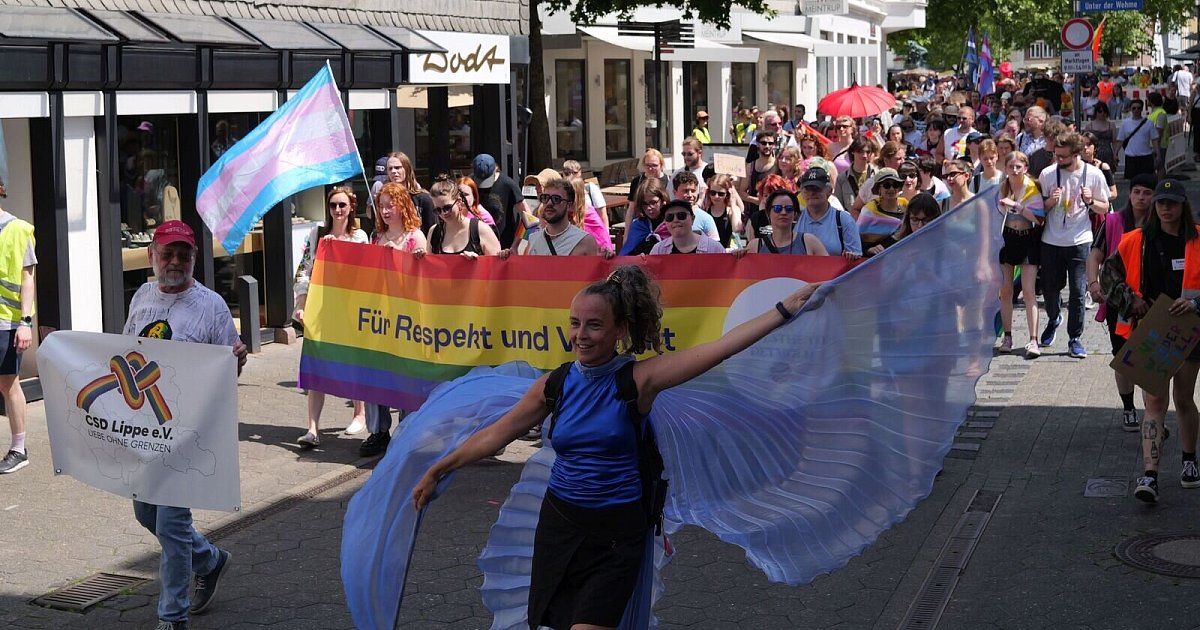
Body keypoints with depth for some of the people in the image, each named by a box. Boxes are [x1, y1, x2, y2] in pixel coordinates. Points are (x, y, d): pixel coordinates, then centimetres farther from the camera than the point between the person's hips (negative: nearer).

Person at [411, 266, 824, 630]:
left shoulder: (638, 380, -12)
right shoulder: (556, 384, -2)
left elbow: (719, 349, -20)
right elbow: (495, 435, 7)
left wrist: (785, 308, -25)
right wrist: (437, 472, 8)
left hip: (617, 531, -4)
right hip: (560, 523, 4)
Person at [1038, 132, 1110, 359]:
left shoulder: (1093, 174, -3)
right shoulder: (1048, 174, -1)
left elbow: (1104, 208, 6)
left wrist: (1090, 201, -14)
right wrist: (1050, 201, -13)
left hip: (1080, 241, -2)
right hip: (1051, 241, 2)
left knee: (1078, 291, -4)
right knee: (1049, 287, 9)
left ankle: (1075, 339, 6)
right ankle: (1053, 319, 41)